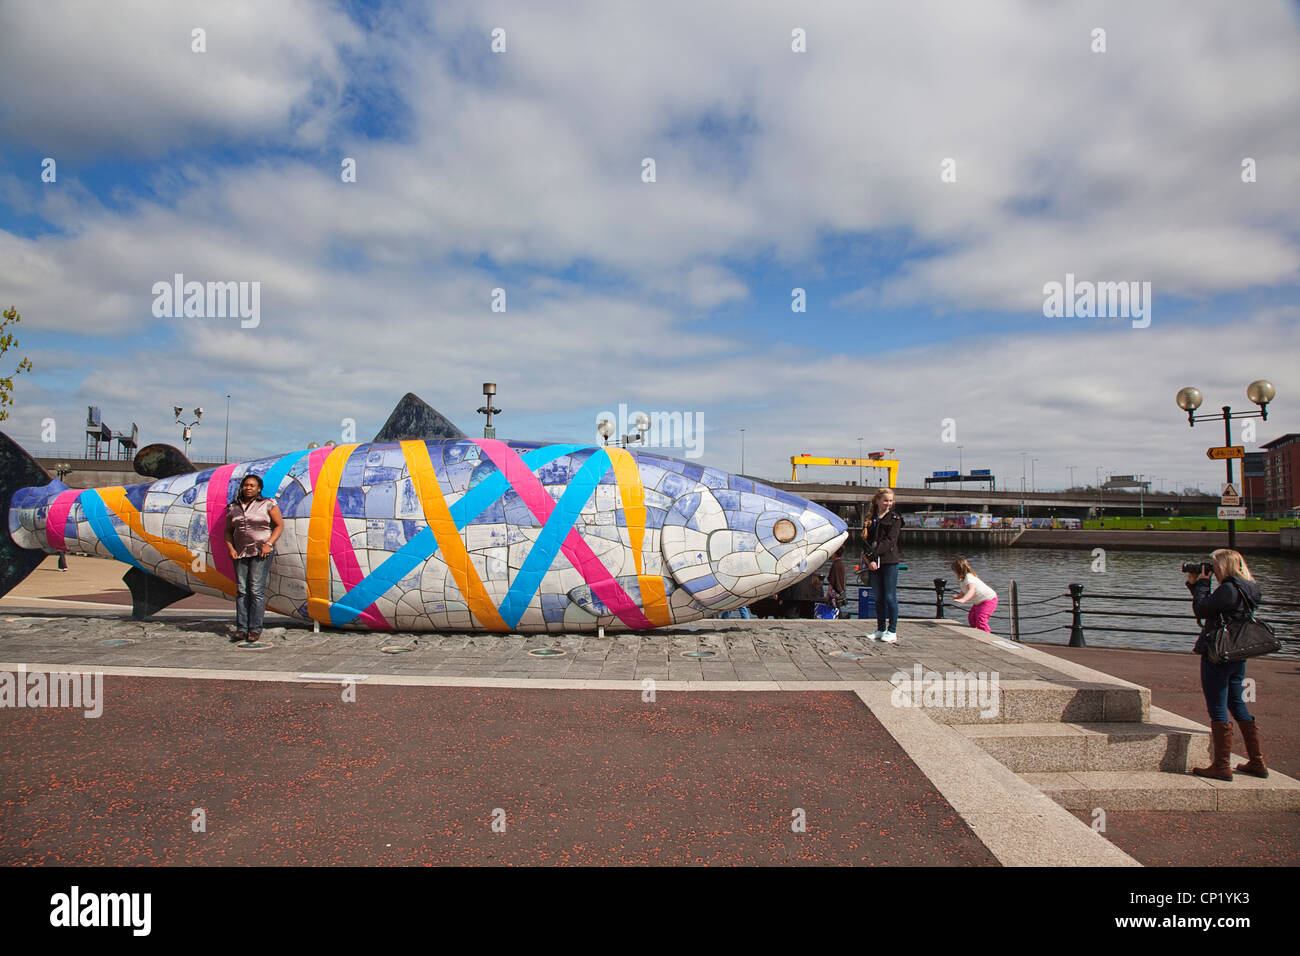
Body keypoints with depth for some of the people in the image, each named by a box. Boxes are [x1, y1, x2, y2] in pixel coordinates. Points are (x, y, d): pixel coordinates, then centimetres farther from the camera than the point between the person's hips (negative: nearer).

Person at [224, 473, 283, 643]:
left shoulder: (267, 504, 2)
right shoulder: (233, 507, 13)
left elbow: (279, 525, 0)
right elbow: (228, 531, 18)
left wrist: (269, 544, -11)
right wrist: (230, 548, 1)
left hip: (261, 553, -4)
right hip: (241, 553, 4)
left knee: (256, 590, -10)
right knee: (242, 590, -1)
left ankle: (255, 629, -7)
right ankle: (241, 628, 0)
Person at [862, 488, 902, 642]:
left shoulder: (894, 518, 0)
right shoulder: (870, 518, 12)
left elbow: (890, 540, -10)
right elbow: (867, 539, 6)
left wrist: (873, 554, -17)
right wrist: (870, 559, -8)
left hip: (890, 561, -4)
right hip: (874, 562, 4)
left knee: (890, 597, -3)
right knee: (879, 598, 10)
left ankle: (892, 631, 4)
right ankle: (881, 630, 18)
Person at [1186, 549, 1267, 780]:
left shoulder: (1228, 589, -18)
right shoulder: (1247, 589, 11)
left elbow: (1201, 609, -14)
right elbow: (1211, 607, 18)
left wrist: (1201, 582, -3)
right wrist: (1195, 584, 15)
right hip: (1238, 657, 9)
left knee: (1217, 710, -3)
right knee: (1238, 706, 18)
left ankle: (1222, 766, 2)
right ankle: (1257, 762, 24)